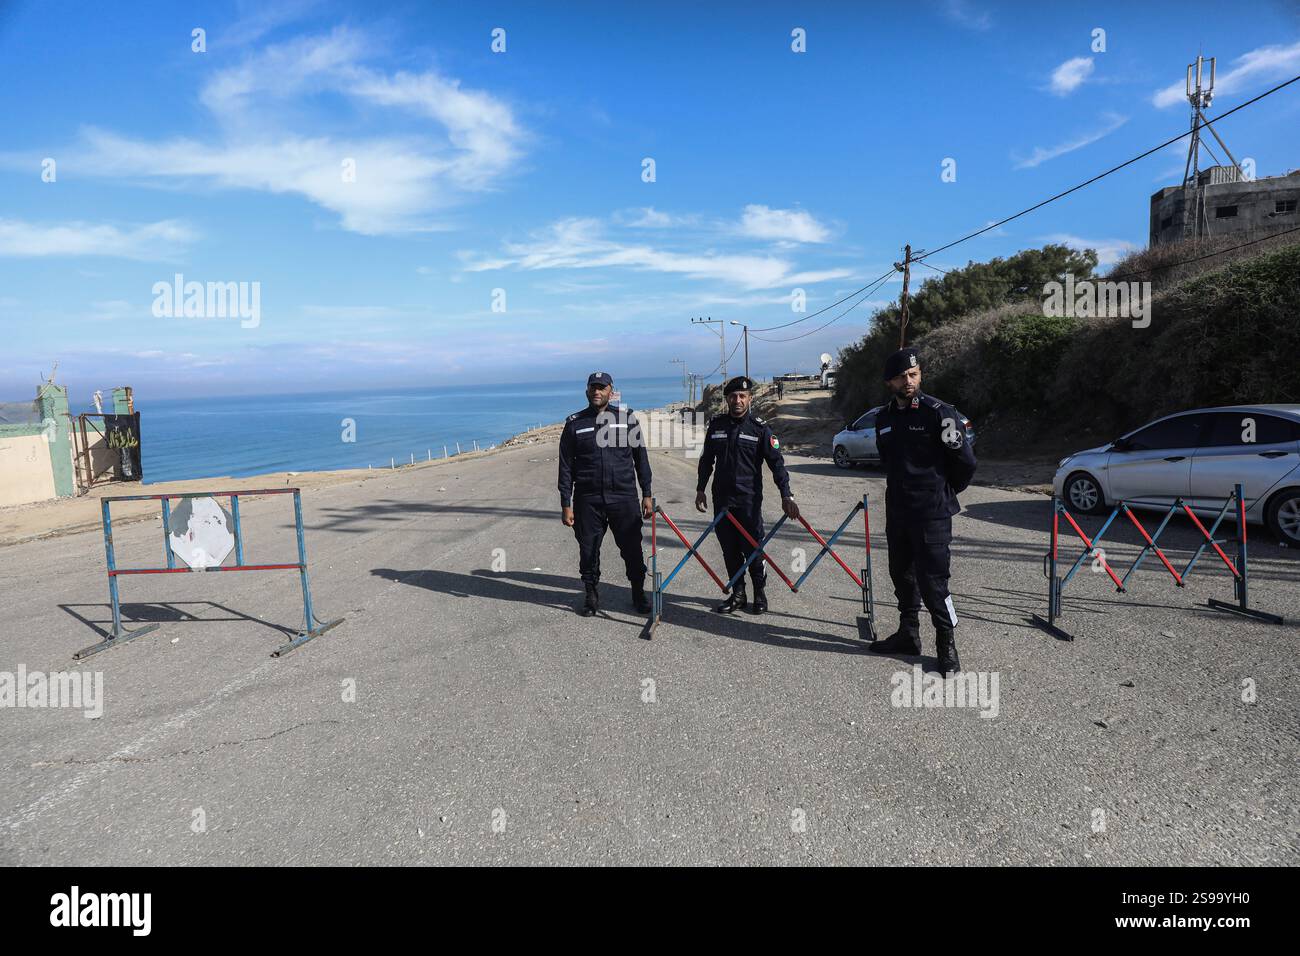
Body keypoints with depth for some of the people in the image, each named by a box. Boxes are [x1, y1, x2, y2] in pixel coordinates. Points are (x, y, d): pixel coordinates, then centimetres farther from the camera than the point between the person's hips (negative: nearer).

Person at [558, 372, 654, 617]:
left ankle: (639, 594, 22)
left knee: (632, 549, 4)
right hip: (587, 500, 0)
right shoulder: (574, 423, 5)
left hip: (624, 497, 0)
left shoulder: (626, 417, 5)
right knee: (588, 551, 7)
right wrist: (566, 504, 1)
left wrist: (646, 495, 5)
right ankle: (592, 595, 25)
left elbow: (641, 458, 9)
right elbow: (566, 466, 5)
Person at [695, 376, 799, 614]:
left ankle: (759, 593, 16)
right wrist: (700, 489, 15)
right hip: (721, 498, 4)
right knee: (729, 550, 7)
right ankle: (738, 595, 18)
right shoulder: (716, 425, 7)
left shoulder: (760, 428, -4)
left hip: (749, 499, -3)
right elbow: (706, 459, 17)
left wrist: (786, 495, -16)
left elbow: (776, 462, -7)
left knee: (752, 548, -1)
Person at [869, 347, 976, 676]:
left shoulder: (938, 413, -11)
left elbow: (965, 462, -5)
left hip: (932, 513, -6)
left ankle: (947, 644, 8)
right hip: (897, 512, 7)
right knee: (902, 574, 15)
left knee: (931, 579, -6)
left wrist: (944, 492, 7)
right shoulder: (884, 418, 9)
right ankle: (908, 633, 30)